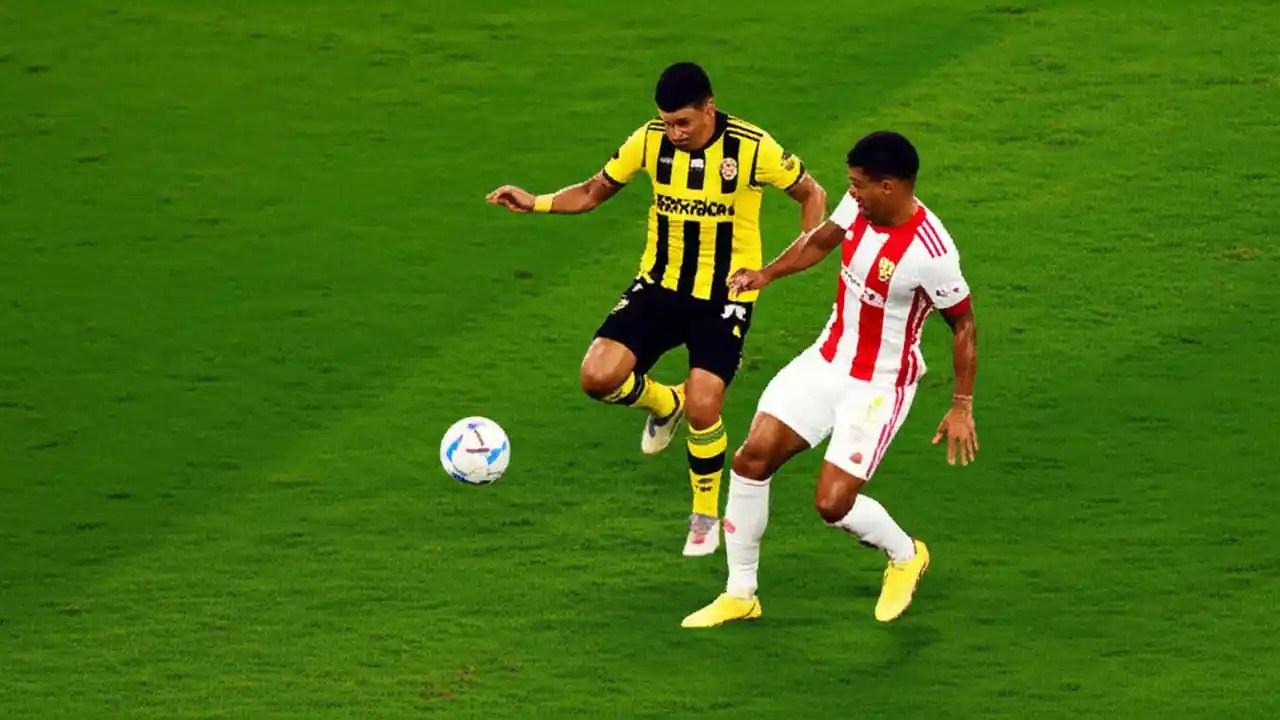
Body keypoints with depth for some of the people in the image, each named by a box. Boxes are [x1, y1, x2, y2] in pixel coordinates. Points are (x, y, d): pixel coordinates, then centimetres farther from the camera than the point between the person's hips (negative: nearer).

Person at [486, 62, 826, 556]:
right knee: (598, 376, -17)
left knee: (702, 408, -16)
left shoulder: (752, 149, -16)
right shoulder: (651, 141, -7)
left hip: (724, 297, -3)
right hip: (659, 287, 3)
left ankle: (706, 515, 11)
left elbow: (811, 195, -1)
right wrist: (536, 203, -9)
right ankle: (663, 404, 20)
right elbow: (595, 191, 7)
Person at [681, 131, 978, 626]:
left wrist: (962, 407, -11)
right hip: (828, 360, 7)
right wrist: (765, 274, 3)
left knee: (832, 504, -11)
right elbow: (821, 241, 14)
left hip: (880, 386, -7)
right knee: (752, 458, -3)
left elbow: (964, 325, -14)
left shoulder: (930, 253, -27)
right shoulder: (859, 206, -8)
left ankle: (906, 556, 23)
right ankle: (740, 594, 11)